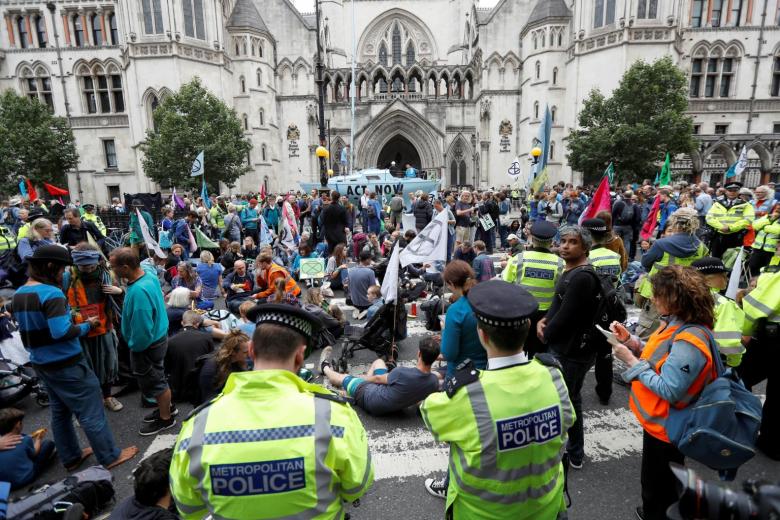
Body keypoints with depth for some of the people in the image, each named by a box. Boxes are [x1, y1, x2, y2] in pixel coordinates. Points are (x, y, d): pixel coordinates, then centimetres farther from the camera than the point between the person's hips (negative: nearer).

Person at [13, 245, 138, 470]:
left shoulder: (19, 294, 5)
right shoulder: (51, 293, -23)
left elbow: (30, 329, 15)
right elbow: (61, 332, -30)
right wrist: (87, 325, -15)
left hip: (41, 364, 9)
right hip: (66, 365, -9)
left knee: (60, 412, 20)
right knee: (91, 413, 3)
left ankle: (71, 457, 33)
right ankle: (110, 456, 14)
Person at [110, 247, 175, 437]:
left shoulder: (139, 291, -36)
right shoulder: (149, 276, -6)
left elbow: (143, 330, -31)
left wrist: (134, 347, -14)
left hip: (147, 345, -9)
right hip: (157, 337, 9)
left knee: (154, 382, 12)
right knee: (157, 378, 26)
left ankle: (166, 418, 32)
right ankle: (166, 407, 46)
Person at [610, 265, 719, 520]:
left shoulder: (689, 342, -32)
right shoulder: (678, 323, -2)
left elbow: (668, 391, -30)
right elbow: (658, 356, 7)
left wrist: (630, 360, -25)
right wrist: (630, 340, -7)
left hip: (665, 427, -9)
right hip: (658, 421, 9)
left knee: (658, 484, 15)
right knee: (655, 480, 31)